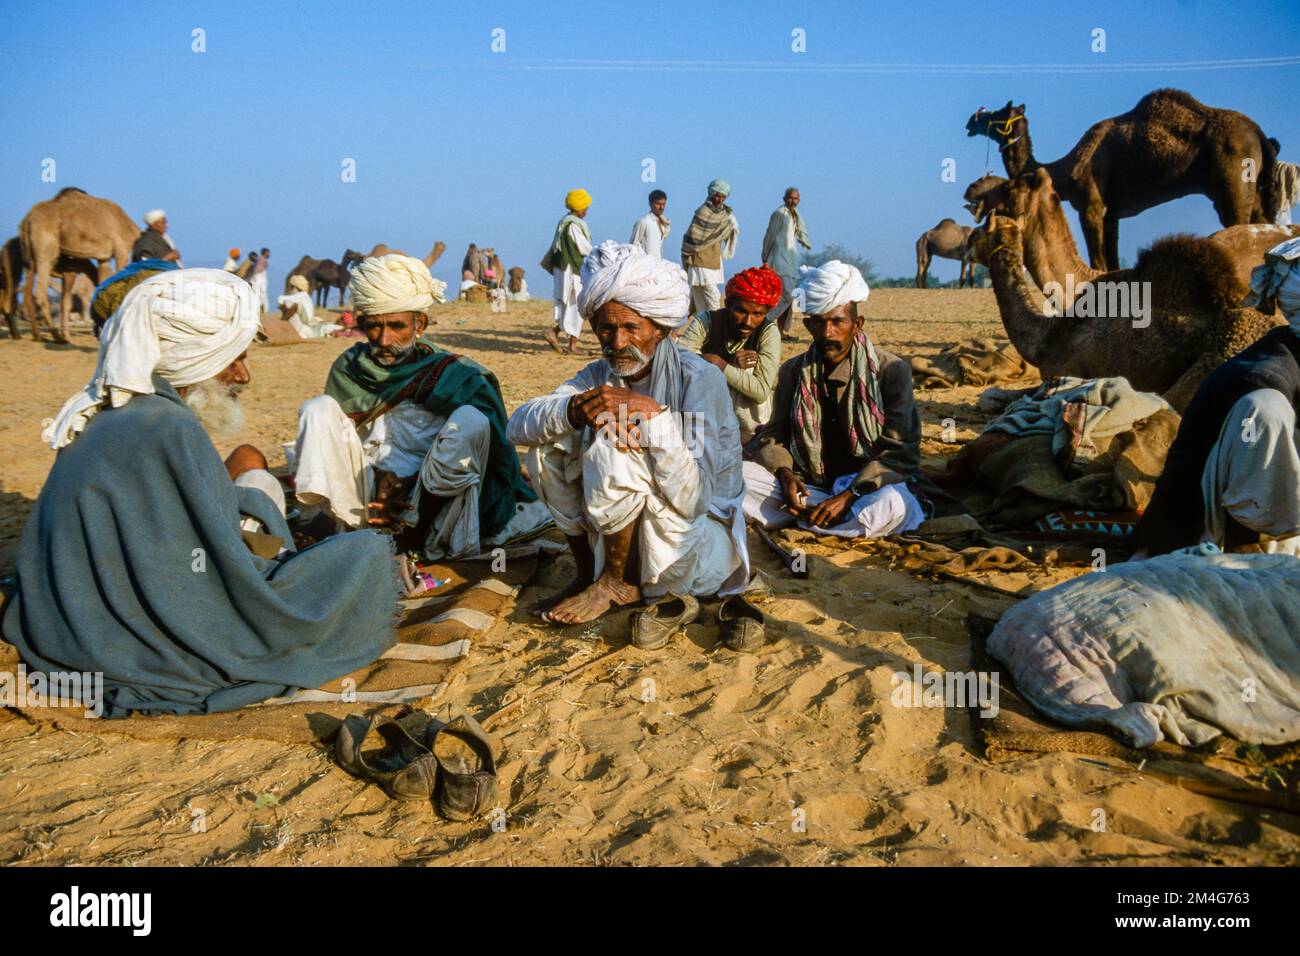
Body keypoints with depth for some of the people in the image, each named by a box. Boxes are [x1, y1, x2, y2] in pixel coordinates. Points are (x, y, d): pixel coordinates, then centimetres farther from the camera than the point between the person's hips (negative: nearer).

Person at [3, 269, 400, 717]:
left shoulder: (104, 418, 6)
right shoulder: (170, 432, -23)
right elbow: (234, 587, -23)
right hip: (162, 663, -9)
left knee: (248, 461, 20)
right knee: (373, 551, -3)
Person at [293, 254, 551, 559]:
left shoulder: (455, 376, -2)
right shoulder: (347, 370, 9)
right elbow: (332, 442, 10)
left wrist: (409, 485, -16)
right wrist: (377, 477, -10)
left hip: (428, 504, -2)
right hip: (363, 501, 3)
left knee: (471, 419, -26)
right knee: (319, 408, -10)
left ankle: (414, 533, -28)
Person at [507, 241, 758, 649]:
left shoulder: (699, 379, -20)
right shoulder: (600, 376, -2)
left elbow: (693, 499, -29)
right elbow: (518, 425, -15)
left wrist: (655, 415, -37)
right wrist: (572, 411, -35)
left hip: (701, 542, -6)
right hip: (625, 536, 6)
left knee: (610, 447, -28)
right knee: (552, 442, -9)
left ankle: (618, 583, -8)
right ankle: (589, 572, 2)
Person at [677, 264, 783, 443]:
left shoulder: (768, 332, -11)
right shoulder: (706, 322, -9)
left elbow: (762, 391, -21)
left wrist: (719, 364, -24)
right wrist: (731, 364, -27)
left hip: (751, 432, -1)